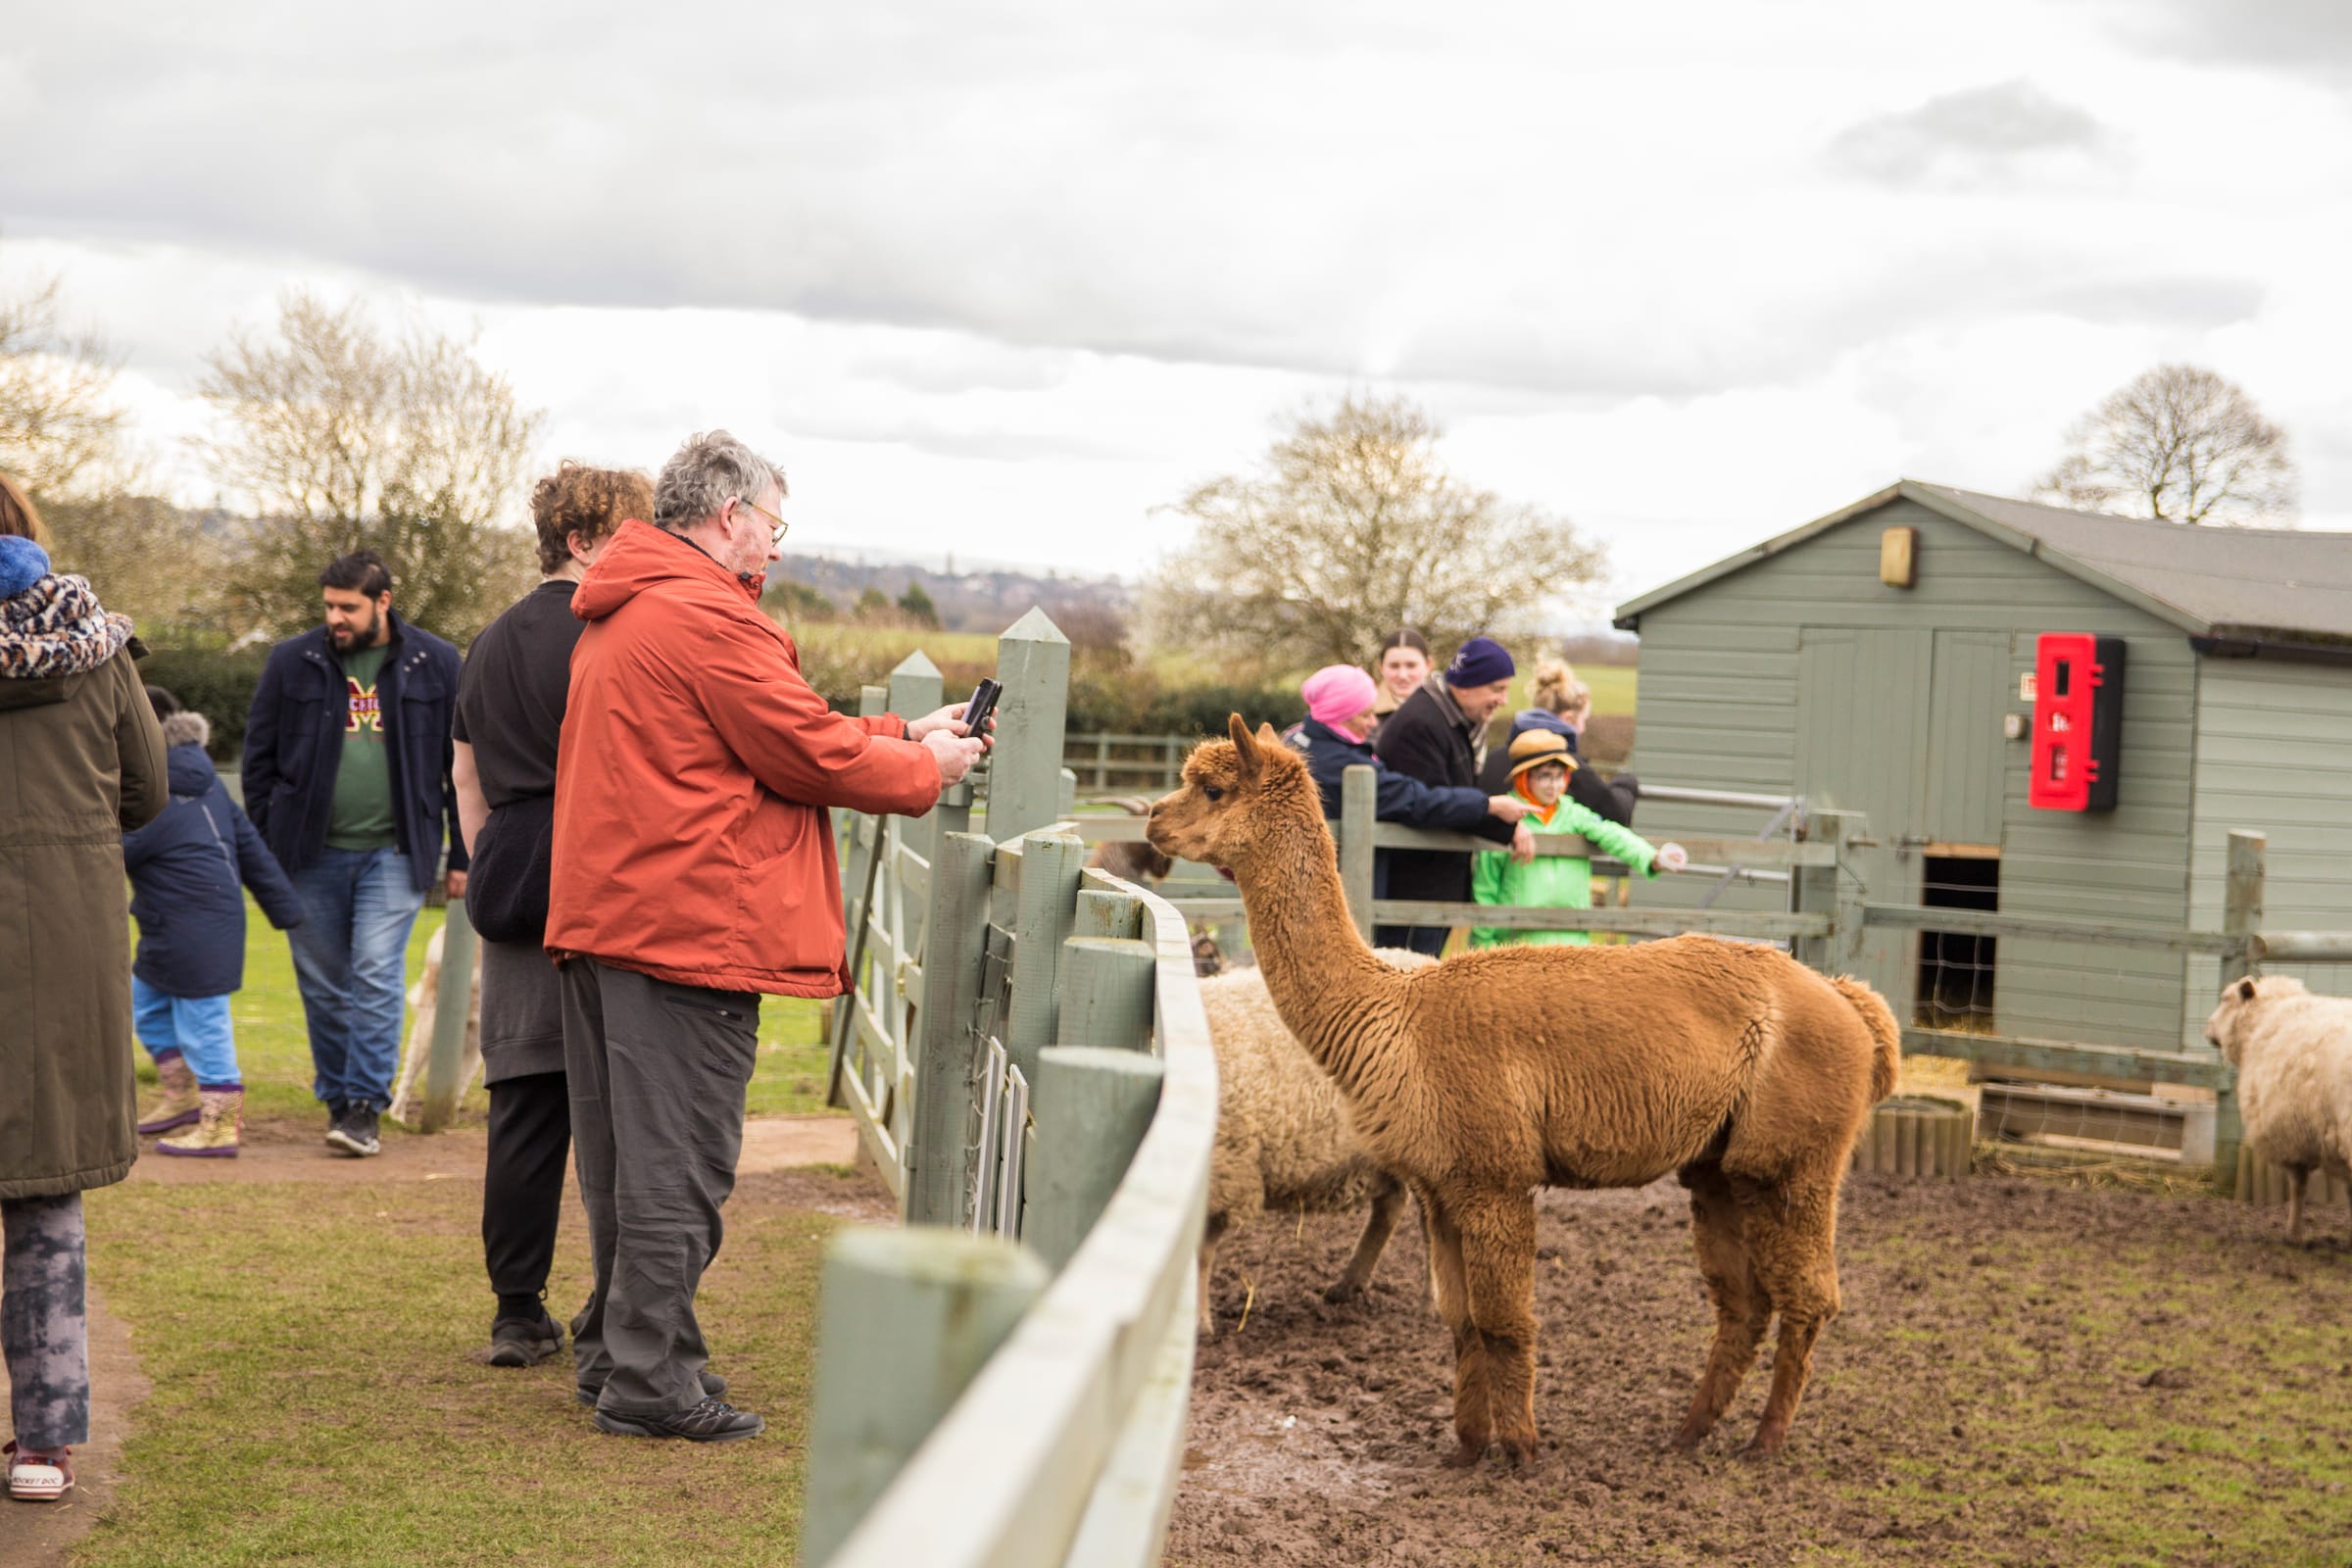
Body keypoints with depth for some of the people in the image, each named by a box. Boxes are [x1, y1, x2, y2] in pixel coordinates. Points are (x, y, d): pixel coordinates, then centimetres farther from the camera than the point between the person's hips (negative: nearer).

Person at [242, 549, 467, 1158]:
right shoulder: (292, 662, 5)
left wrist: (462, 855, 3)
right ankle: (337, 1100, 20)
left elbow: (464, 763, 6)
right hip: (312, 855, 2)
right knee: (322, 985, 7)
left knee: (376, 975, -12)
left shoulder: (435, 664, 2)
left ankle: (364, 1105, -7)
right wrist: (265, 849, 5)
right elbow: (259, 758, 10)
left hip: (393, 853, -2)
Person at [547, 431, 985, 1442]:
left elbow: (771, 736, 20)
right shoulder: (707, 618, -14)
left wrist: (899, 734, 18)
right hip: (688, 924, -10)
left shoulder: (617, 616, 20)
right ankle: (650, 1379, -1)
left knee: (623, 1153, 17)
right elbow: (812, 757, -12)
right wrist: (924, 768, 4)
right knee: (678, 1161, -5)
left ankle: (614, 1349, 26)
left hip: (601, 918, 10)